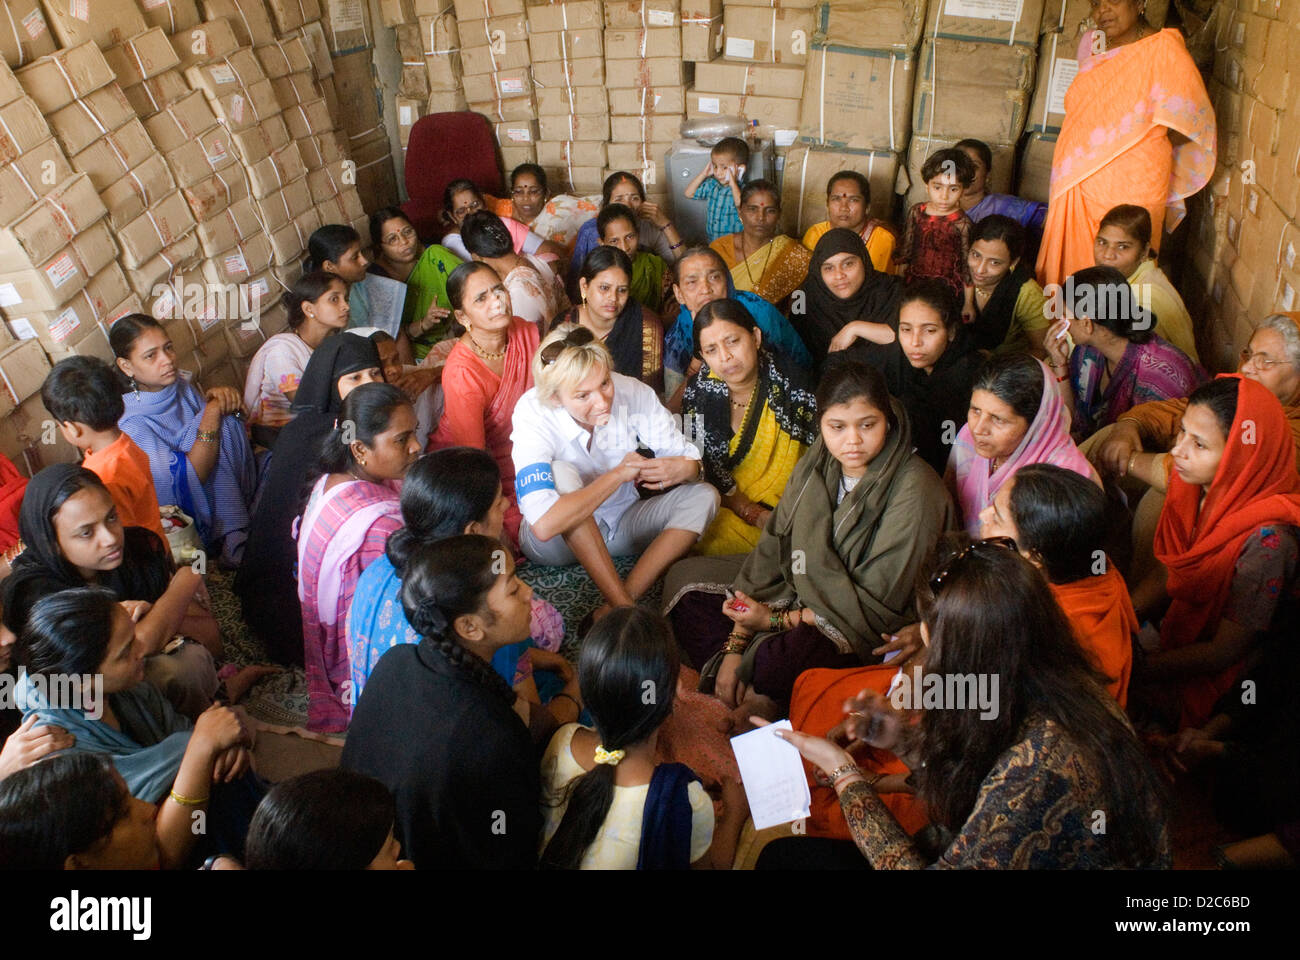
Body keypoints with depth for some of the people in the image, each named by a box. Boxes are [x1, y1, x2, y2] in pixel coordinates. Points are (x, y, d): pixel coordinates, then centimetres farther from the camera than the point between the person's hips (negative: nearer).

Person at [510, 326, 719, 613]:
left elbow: (694, 462, -9)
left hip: (621, 524, 4)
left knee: (704, 496, -18)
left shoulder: (633, 393, -19)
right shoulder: (533, 414, -29)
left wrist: (683, 469, -34)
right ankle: (625, 607, -30)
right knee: (562, 474, -33)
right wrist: (618, 474, -34)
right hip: (557, 540, -4)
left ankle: (619, 603, -27)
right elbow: (544, 524, -41)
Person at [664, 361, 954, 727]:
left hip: (871, 638, -7)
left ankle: (765, 698, -5)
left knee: (790, 652, -39)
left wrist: (777, 620, -20)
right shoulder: (817, 464, -2)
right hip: (801, 593, 8)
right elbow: (771, 551, -3)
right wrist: (735, 645, -10)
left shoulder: (914, 491, -21)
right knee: (686, 577, 3)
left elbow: (876, 605, -20)